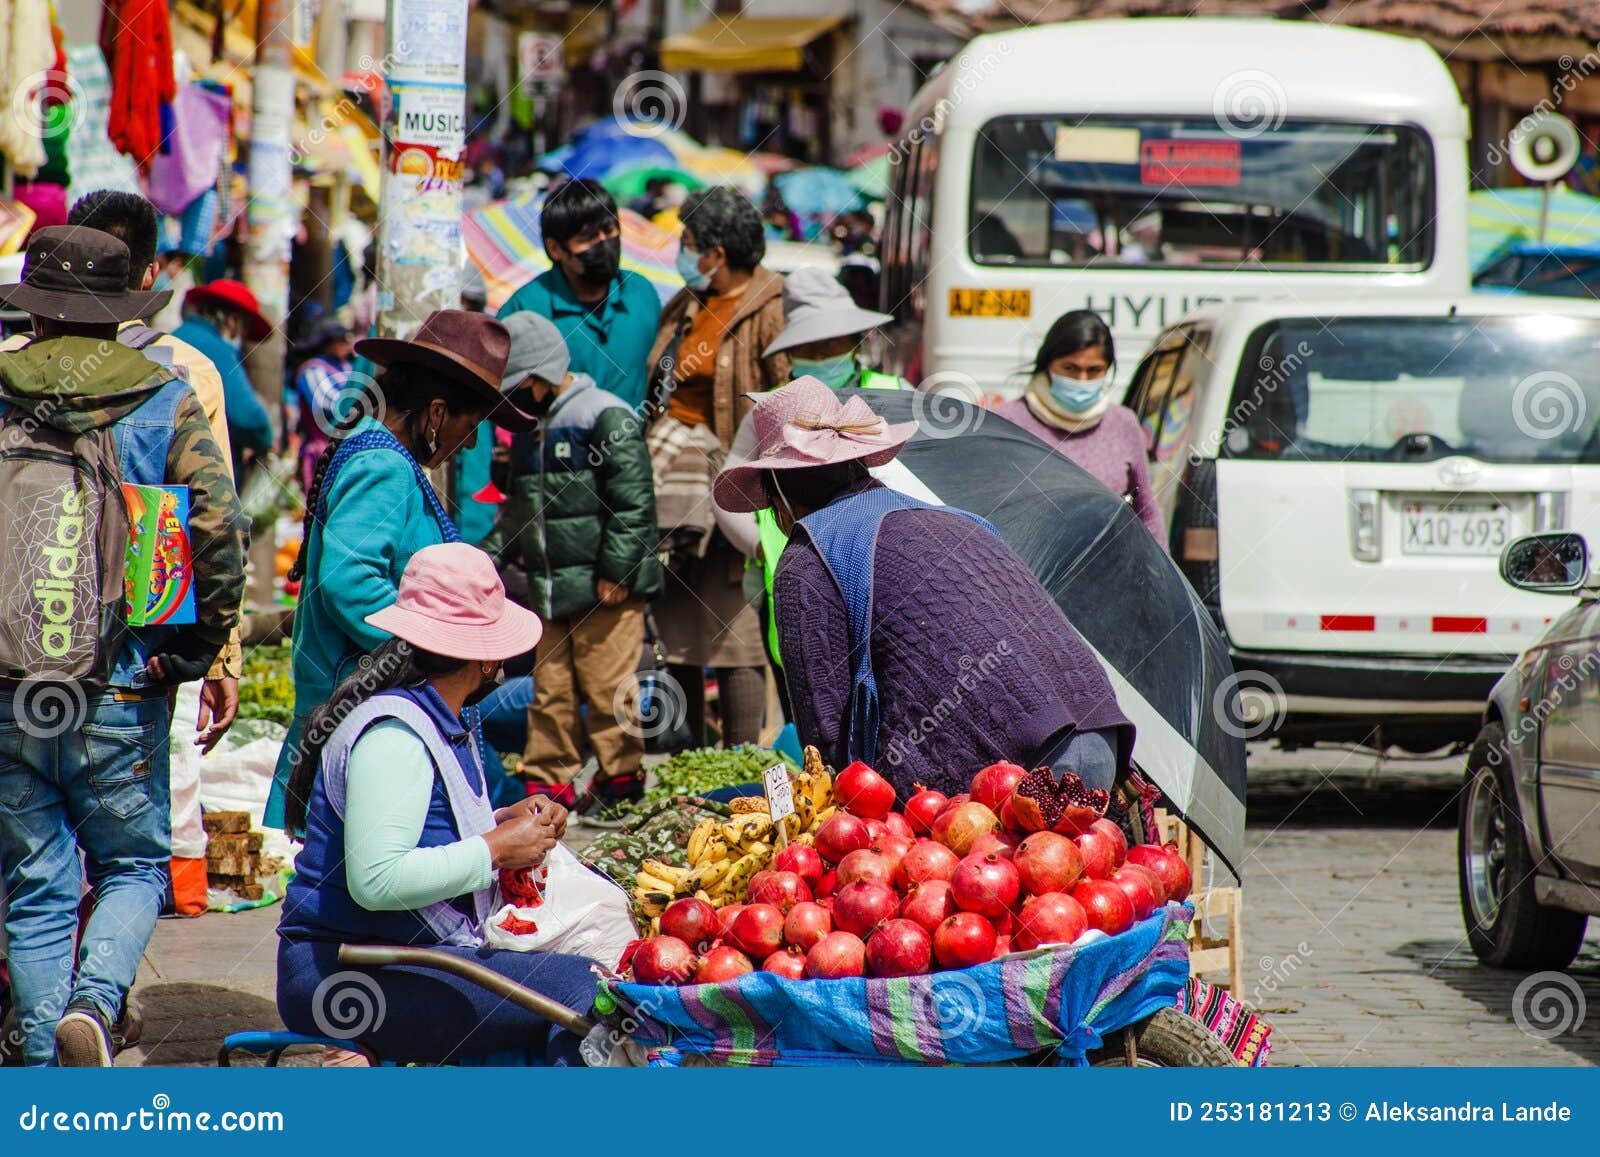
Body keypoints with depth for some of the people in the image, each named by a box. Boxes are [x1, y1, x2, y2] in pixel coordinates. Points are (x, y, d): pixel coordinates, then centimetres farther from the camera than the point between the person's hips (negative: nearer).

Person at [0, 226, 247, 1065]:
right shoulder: (165, 406, -2)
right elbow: (220, 530, -10)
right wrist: (194, 651, 3)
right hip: (120, 695, -1)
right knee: (134, 864, 15)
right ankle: (93, 1003, -11)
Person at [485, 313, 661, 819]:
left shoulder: (606, 417, -10)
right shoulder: (530, 430, 17)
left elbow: (632, 502, -14)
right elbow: (519, 508, 27)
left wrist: (616, 570, -17)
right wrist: (491, 558, 15)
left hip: (606, 588, -8)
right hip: (551, 587, 8)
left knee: (606, 685, -3)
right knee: (550, 688, 8)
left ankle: (620, 777, 8)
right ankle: (548, 782, 14)